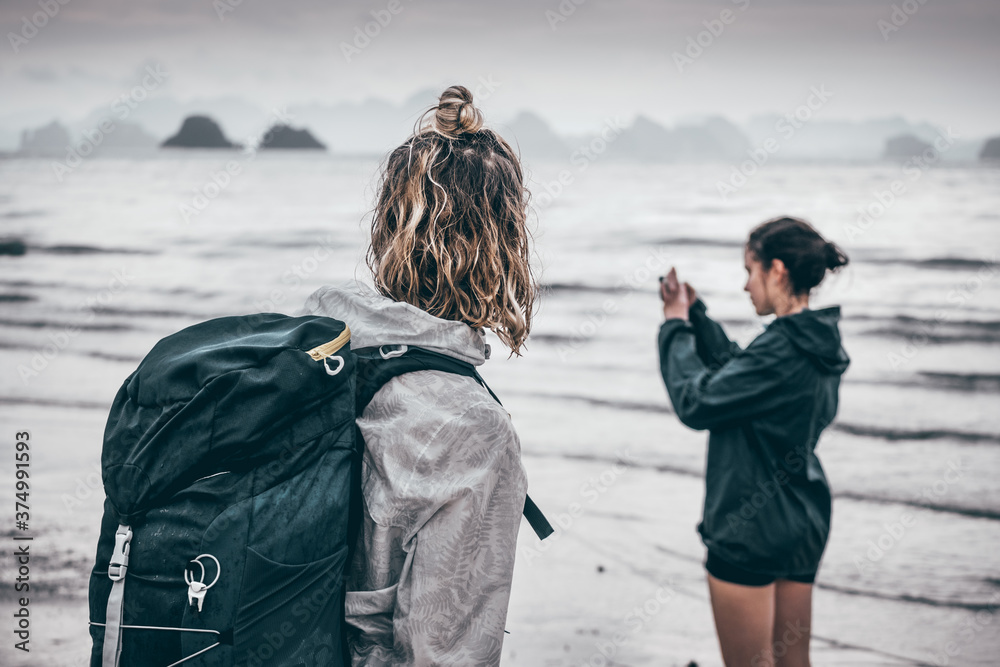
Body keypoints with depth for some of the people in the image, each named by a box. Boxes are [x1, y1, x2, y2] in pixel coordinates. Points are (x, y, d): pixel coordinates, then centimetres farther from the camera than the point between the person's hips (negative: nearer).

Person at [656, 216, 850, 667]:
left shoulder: (780, 350, -24)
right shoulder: (818, 342, 5)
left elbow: (695, 402, -19)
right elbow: (736, 373, 15)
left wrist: (675, 325, -6)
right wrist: (695, 312, 13)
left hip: (749, 531, -9)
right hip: (803, 524, 9)